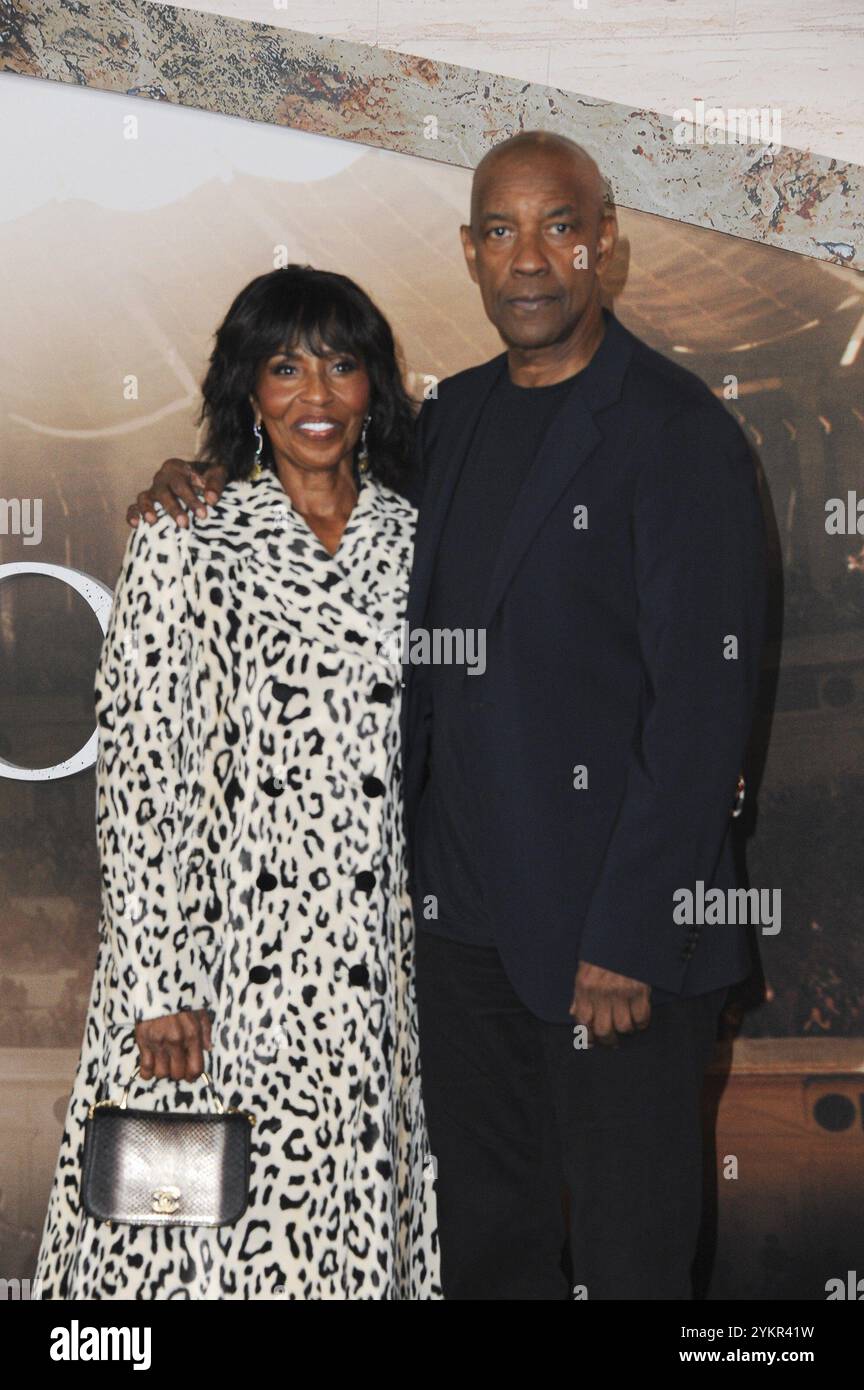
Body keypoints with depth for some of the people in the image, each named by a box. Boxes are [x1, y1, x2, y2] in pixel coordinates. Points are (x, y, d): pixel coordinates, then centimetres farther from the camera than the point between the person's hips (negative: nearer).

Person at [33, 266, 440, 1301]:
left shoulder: (414, 539, 9)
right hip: (223, 955, -3)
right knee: (208, 1228, 1)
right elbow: (135, 770, -6)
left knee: (352, 1215, 8)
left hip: (376, 964, 3)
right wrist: (158, 981, -12)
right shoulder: (183, 546, -3)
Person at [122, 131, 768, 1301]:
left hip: (616, 925, -7)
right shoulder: (453, 417, 11)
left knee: (627, 1250, 6)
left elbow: (704, 707, -17)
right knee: (482, 1241, 17)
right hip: (465, 904, 7)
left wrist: (629, 940, -19)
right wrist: (215, 491, 8)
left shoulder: (680, 435, -12)